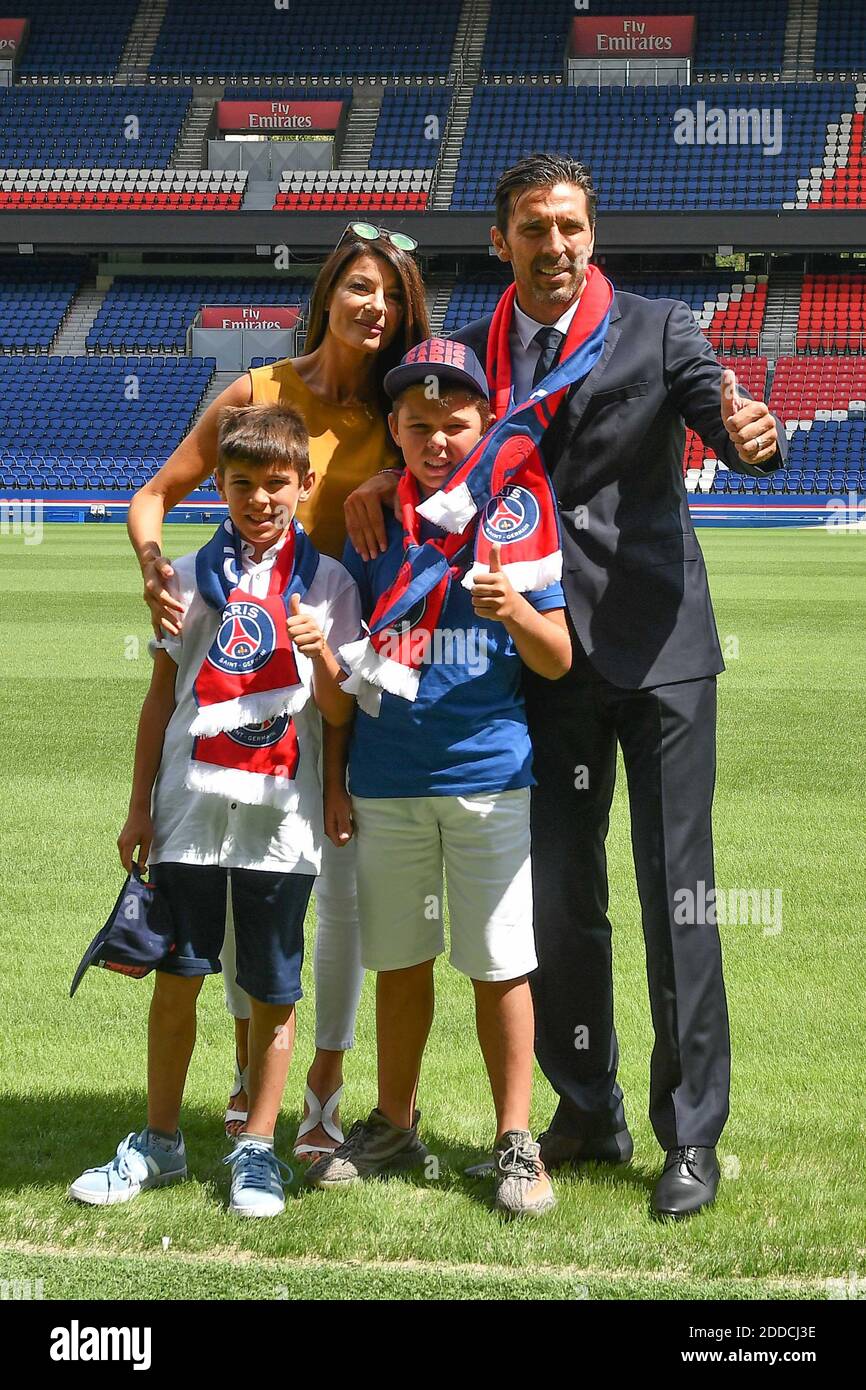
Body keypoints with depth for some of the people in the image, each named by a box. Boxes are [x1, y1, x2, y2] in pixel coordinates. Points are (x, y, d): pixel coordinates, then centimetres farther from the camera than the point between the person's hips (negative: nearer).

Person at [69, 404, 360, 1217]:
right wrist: (139, 806, 8)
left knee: (273, 988, 3)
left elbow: (342, 714, 0)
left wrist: (321, 654, -20)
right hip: (190, 805, 1)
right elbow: (161, 694, 11)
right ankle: (159, 1144, 18)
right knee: (175, 976, 6)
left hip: (281, 813, -1)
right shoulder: (193, 576, 7)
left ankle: (257, 1150, 14)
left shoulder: (327, 583, 3)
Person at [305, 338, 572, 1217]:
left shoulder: (517, 515, -1)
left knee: (499, 966, 1)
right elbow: (343, 656, 10)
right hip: (387, 780, 3)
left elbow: (559, 661, -4)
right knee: (397, 958, 13)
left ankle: (515, 1143, 11)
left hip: (490, 774, -2)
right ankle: (393, 1127, 27)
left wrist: (515, 609, -23)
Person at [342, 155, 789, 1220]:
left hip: (656, 644, -3)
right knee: (557, 897, 8)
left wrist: (754, 437, -37)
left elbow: (726, 423, -12)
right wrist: (383, 481, -6)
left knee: (676, 892, -3)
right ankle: (587, 1111, 23)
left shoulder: (657, 331, 0)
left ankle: (691, 1132, 5)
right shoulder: (471, 354, 10)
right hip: (547, 654, 3)